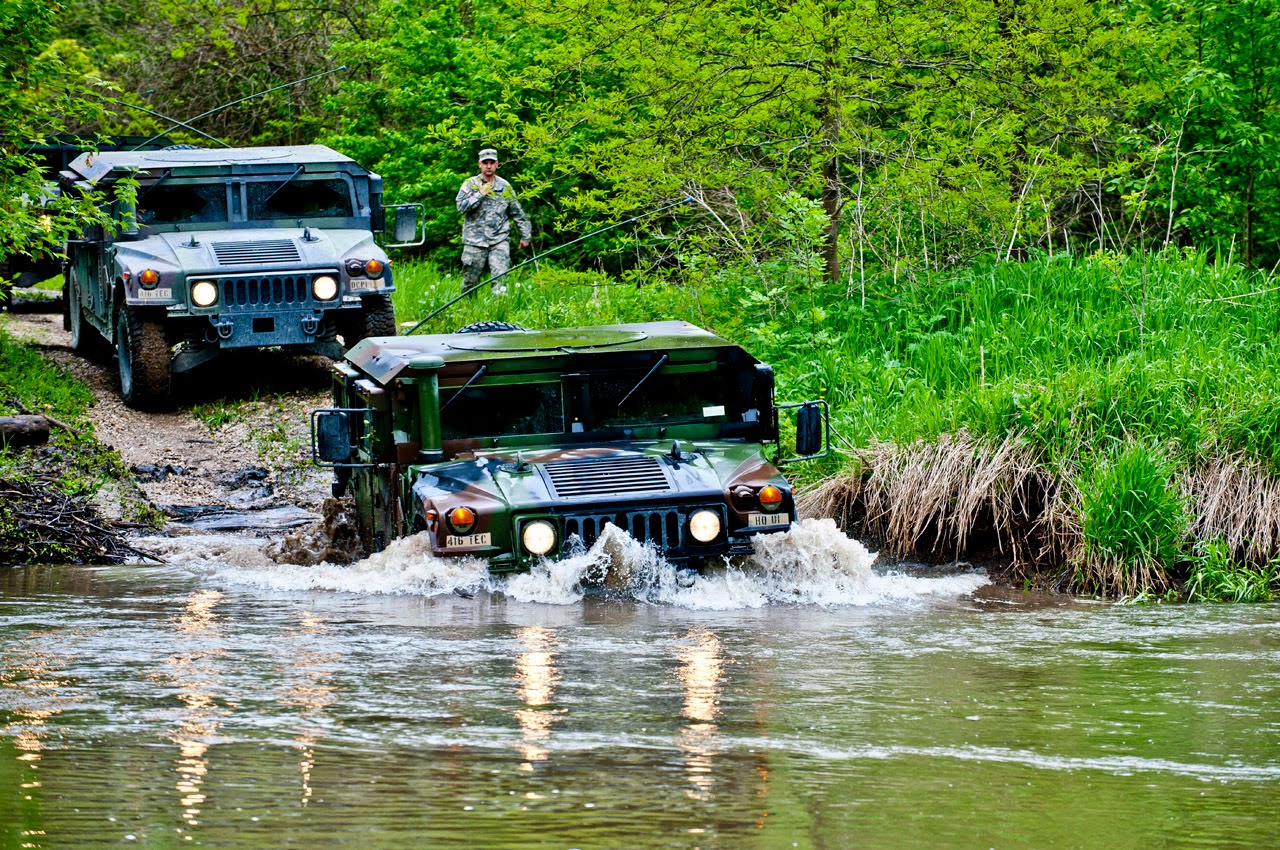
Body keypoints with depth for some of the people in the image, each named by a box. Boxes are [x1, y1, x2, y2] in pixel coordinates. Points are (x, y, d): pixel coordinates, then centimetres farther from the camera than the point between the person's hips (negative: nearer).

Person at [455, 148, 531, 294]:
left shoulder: (505, 187, 11)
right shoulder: (470, 184, 5)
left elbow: (518, 214, 18)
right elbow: (461, 207, -8)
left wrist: (525, 236, 18)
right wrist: (480, 194, -11)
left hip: (499, 240, 1)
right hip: (475, 240, -1)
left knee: (500, 277, -15)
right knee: (470, 279, 5)